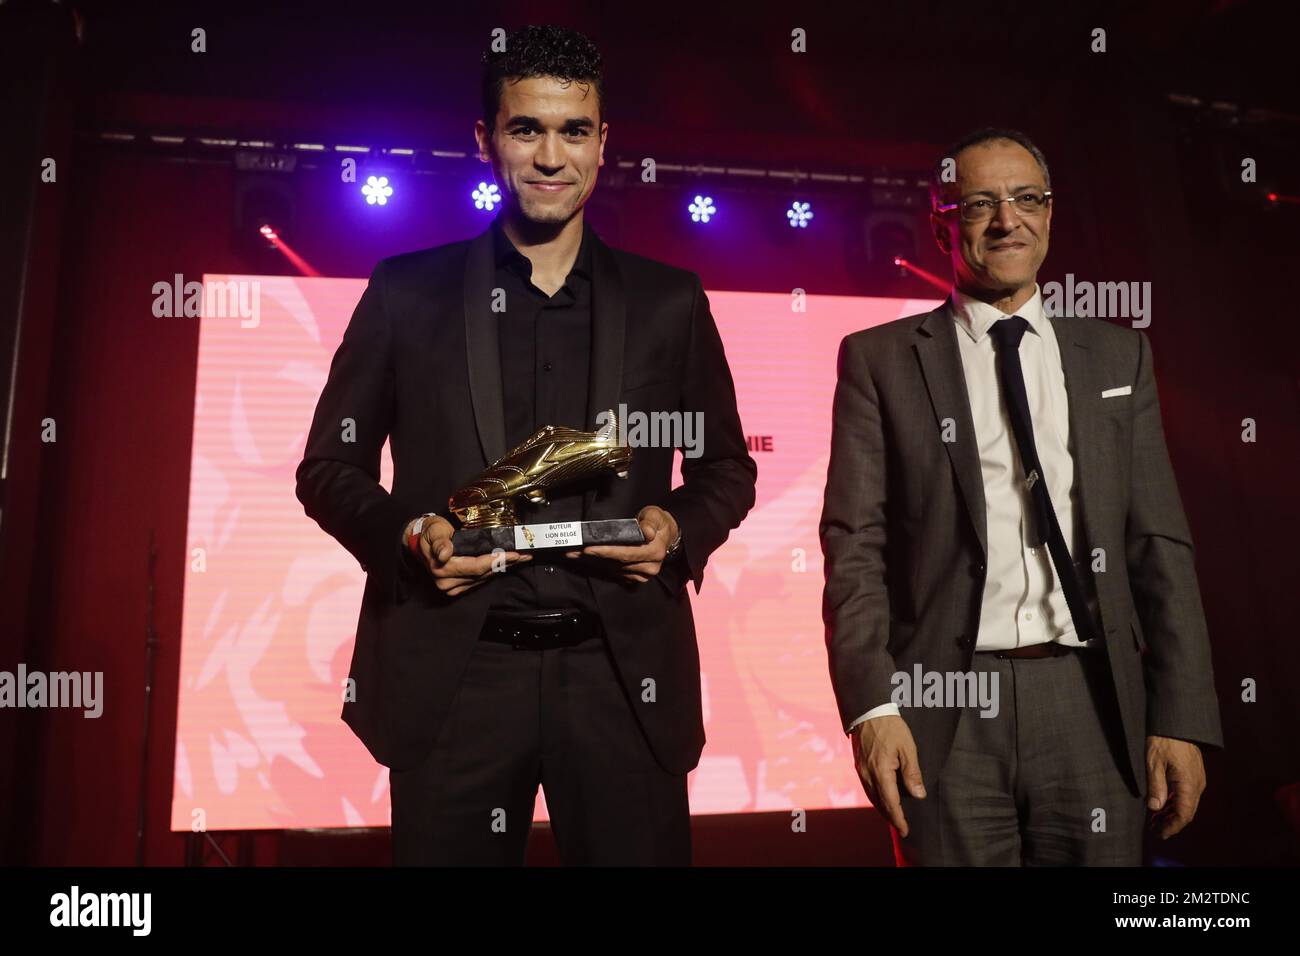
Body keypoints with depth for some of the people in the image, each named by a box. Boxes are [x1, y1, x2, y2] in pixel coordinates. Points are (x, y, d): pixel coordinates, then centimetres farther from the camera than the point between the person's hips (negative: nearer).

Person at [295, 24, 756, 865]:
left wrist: (678, 529, -7)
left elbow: (727, 468, 13)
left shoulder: (670, 301, 7)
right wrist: (409, 534, -11)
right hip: (453, 674, 0)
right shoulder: (407, 292, 5)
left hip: (623, 675, 1)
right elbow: (329, 466, 8)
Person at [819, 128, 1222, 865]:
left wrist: (1182, 717, 1)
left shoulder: (1119, 355, 11)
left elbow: (1159, 542, 8)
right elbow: (856, 544, -3)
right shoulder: (881, 360, 3)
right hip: (945, 708, -2)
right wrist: (870, 705, -13)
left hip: (1092, 702, 3)